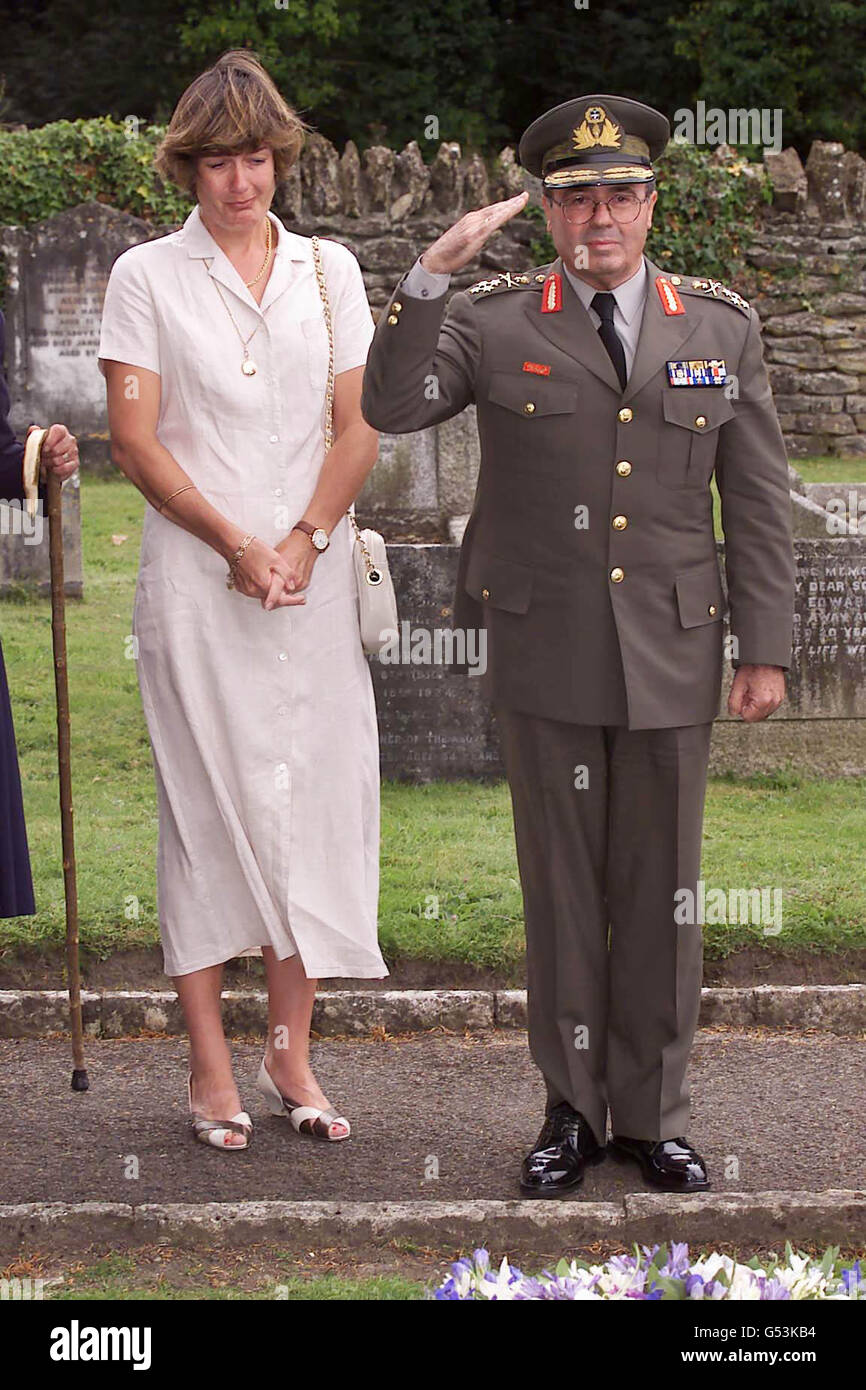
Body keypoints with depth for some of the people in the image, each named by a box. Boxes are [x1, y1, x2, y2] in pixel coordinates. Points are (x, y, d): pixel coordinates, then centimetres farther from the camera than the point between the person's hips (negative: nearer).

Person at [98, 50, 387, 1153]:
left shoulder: (329, 270, 11)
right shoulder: (146, 275, 3)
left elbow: (359, 430, 7)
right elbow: (136, 442, -3)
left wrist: (302, 543, -7)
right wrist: (239, 546, -10)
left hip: (311, 574, 3)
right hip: (195, 578, -3)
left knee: (312, 799, 1)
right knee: (205, 802, -2)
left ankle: (289, 1056, 10)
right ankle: (210, 1068, 4)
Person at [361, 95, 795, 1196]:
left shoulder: (722, 327, 7)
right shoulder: (493, 322, 2)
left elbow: (757, 503, 7)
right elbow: (390, 405, -13)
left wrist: (766, 649, 4)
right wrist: (429, 275, -21)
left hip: (674, 658, 1)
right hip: (546, 660, -1)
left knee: (661, 890, 7)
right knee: (561, 888, 6)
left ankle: (653, 1115, 20)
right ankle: (573, 1110, 19)